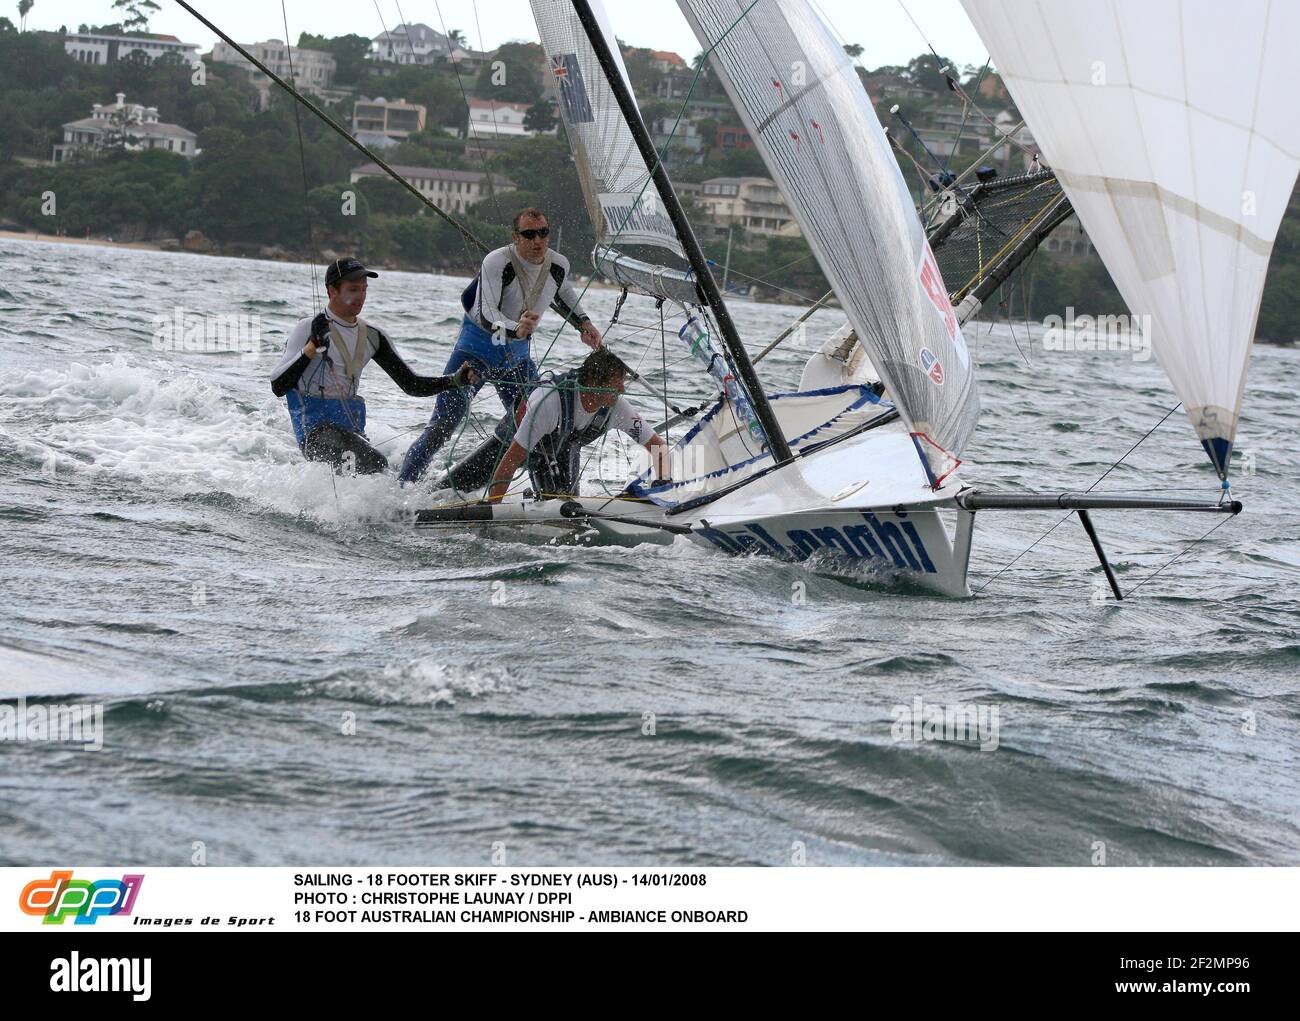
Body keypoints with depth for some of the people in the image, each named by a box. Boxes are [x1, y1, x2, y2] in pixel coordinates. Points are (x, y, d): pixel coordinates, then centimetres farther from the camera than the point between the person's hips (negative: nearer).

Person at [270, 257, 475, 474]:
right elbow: (278, 387, -11)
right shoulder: (307, 329, -3)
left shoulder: (373, 338, 13)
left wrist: (457, 380, -1)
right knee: (374, 464, -29)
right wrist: (311, 349, -23)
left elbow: (412, 385, 14)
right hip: (314, 429, -7)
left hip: (352, 429, 7)